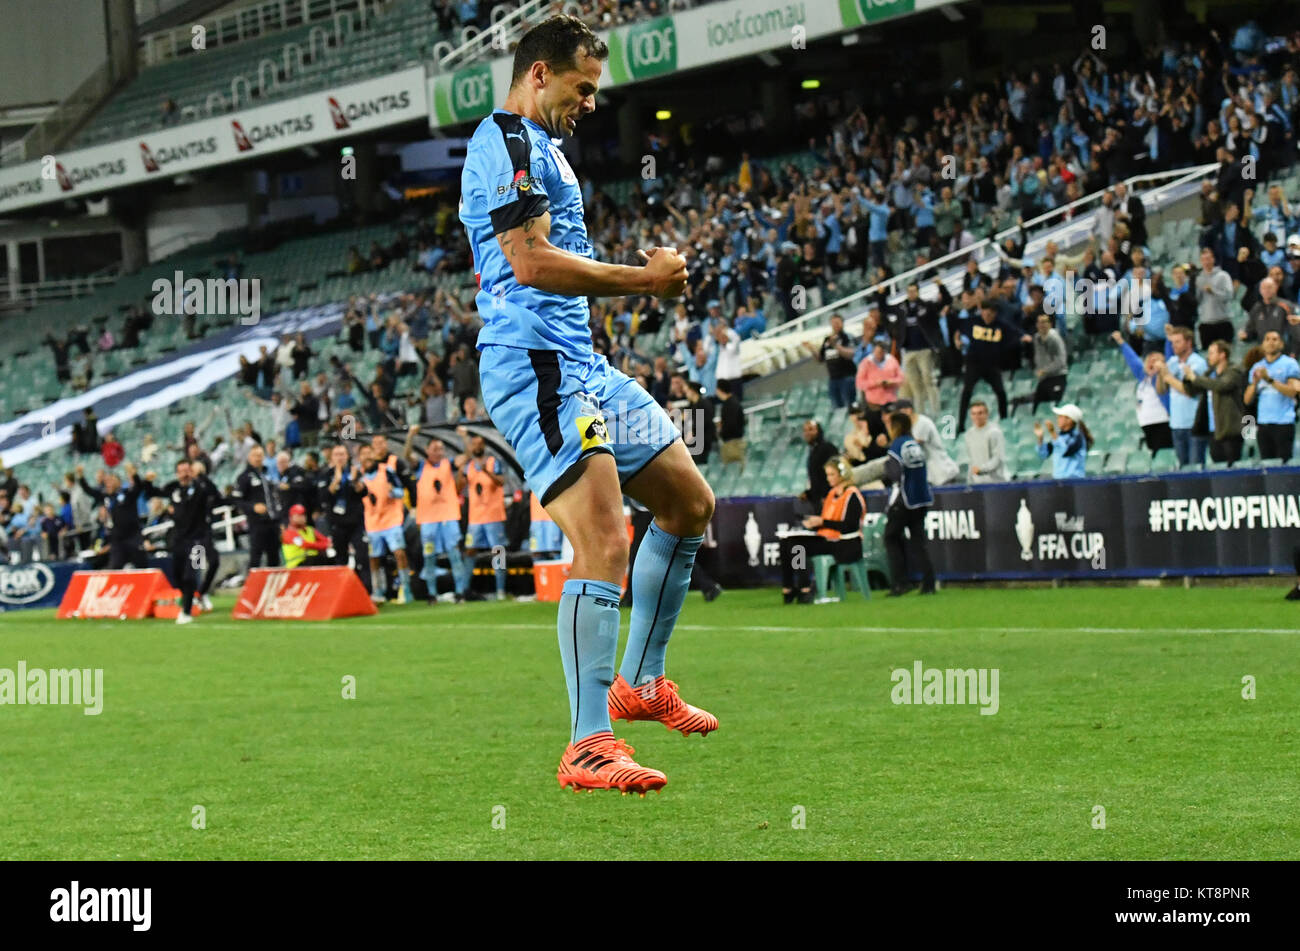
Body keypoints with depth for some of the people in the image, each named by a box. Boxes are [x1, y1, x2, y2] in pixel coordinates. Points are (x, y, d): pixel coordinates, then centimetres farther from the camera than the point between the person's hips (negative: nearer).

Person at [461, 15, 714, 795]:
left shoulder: (539, 148, 23)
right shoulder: (509, 143, -10)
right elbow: (531, 261, -21)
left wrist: (637, 278, 18)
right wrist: (642, 278, -13)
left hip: (581, 364, 11)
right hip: (538, 370, -11)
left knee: (690, 502, 16)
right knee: (604, 545, -19)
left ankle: (641, 681, 25)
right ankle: (589, 747, -20)